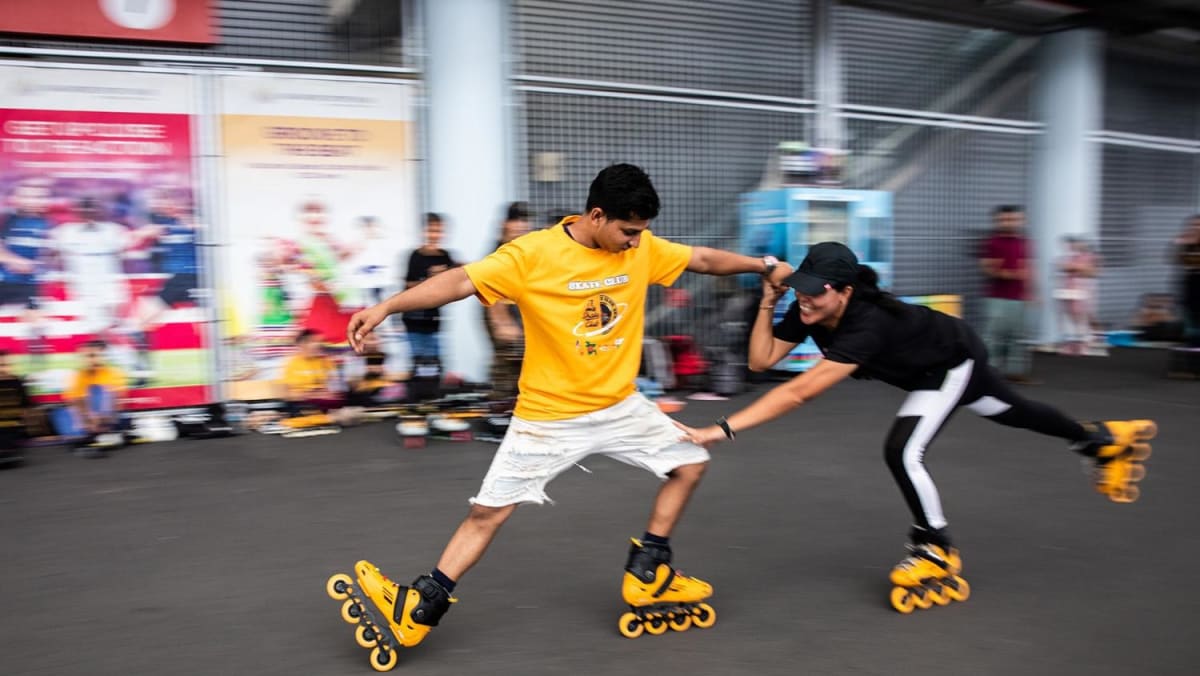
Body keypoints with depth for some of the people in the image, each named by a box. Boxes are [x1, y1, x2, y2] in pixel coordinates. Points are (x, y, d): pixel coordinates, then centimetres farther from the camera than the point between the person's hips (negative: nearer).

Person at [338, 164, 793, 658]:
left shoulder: (642, 248, -6)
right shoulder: (533, 253, -20)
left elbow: (703, 259, 8)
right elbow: (460, 280, -23)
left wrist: (764, 266, 7)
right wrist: (386, 307, -31)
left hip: (620, 405, 5)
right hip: (549, 414, -5)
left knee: (689, 463, 7)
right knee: (488, 511, 1)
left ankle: (646, 574, 22)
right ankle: (422, 606, 17)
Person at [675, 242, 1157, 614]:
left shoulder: (867, 324, -45)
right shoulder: (809, 310, -24)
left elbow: (798, 393, -53)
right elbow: (761, 360, -21)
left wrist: (723, 429, -58)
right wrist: (768, 302, -33)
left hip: (955, 360, -8)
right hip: (932, 365, 8)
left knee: (902, 452, -19)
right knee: (1009, 412, 27)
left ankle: (938, 555, 6)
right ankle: (1104, 438, 54)